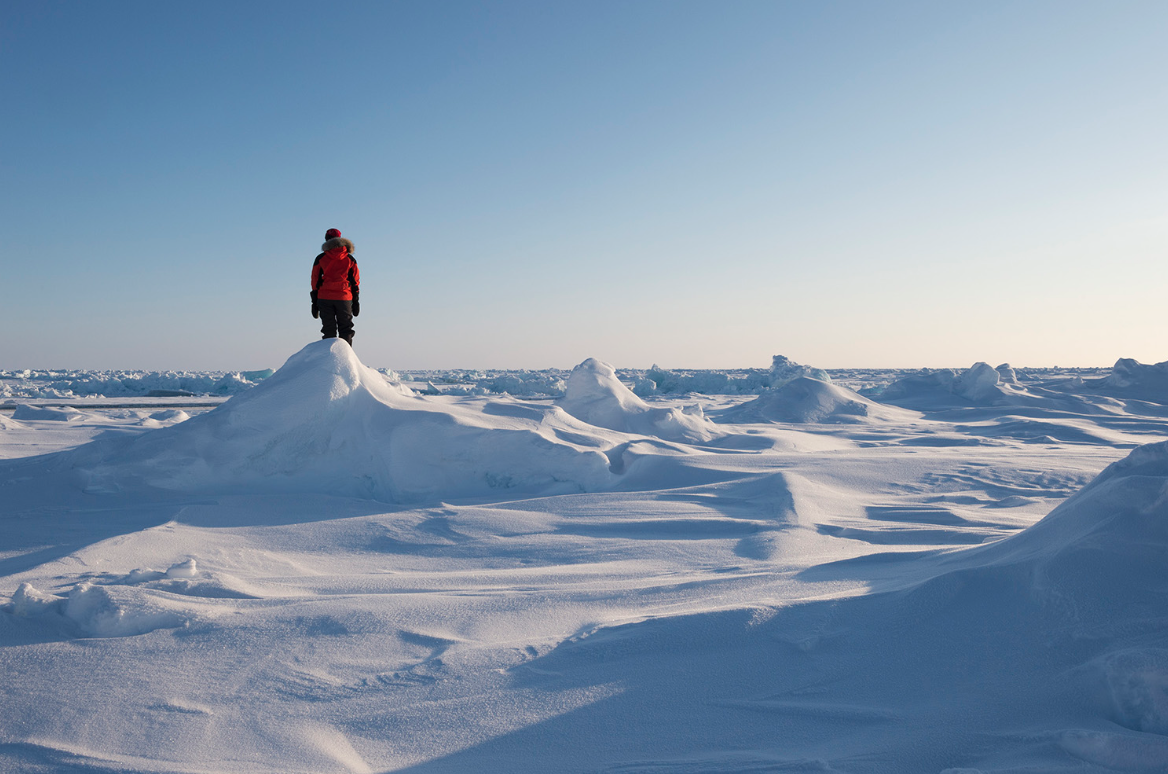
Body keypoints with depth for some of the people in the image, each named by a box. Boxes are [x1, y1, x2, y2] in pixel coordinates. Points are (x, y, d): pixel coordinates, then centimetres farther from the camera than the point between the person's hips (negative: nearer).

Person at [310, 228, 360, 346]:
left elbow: (315, 281, 5)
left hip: (324, 298, 0)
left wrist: (314, 303, 9)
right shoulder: (350, 259, 7)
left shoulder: (320, 258, 5)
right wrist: (355, 301, 11)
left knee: (329, 331, 3)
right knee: (345, 330, 4)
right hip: (344, 298, 0)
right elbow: (355, 282, 7)